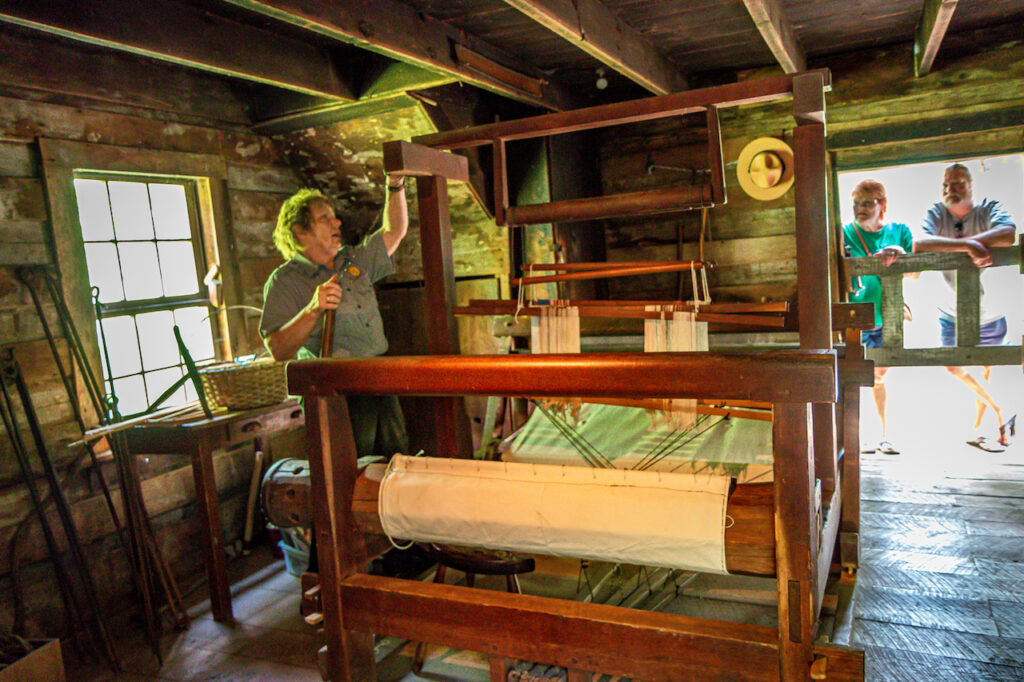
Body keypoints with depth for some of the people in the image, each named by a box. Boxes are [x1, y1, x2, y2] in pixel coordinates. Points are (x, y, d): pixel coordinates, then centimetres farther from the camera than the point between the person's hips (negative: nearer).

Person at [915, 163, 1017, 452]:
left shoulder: (990, 209, -12)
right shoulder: (935, 214, -11)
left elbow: (1008, 235, -34)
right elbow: (919, 245, -32)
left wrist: (952, 243, -37)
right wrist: (966, 246, -45)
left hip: (991, 313, -1)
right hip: (952, 312, 1)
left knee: (984, 370, 11)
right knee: (954, 367, 4)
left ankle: (975, 431, 29)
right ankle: (1000, 413, 25)